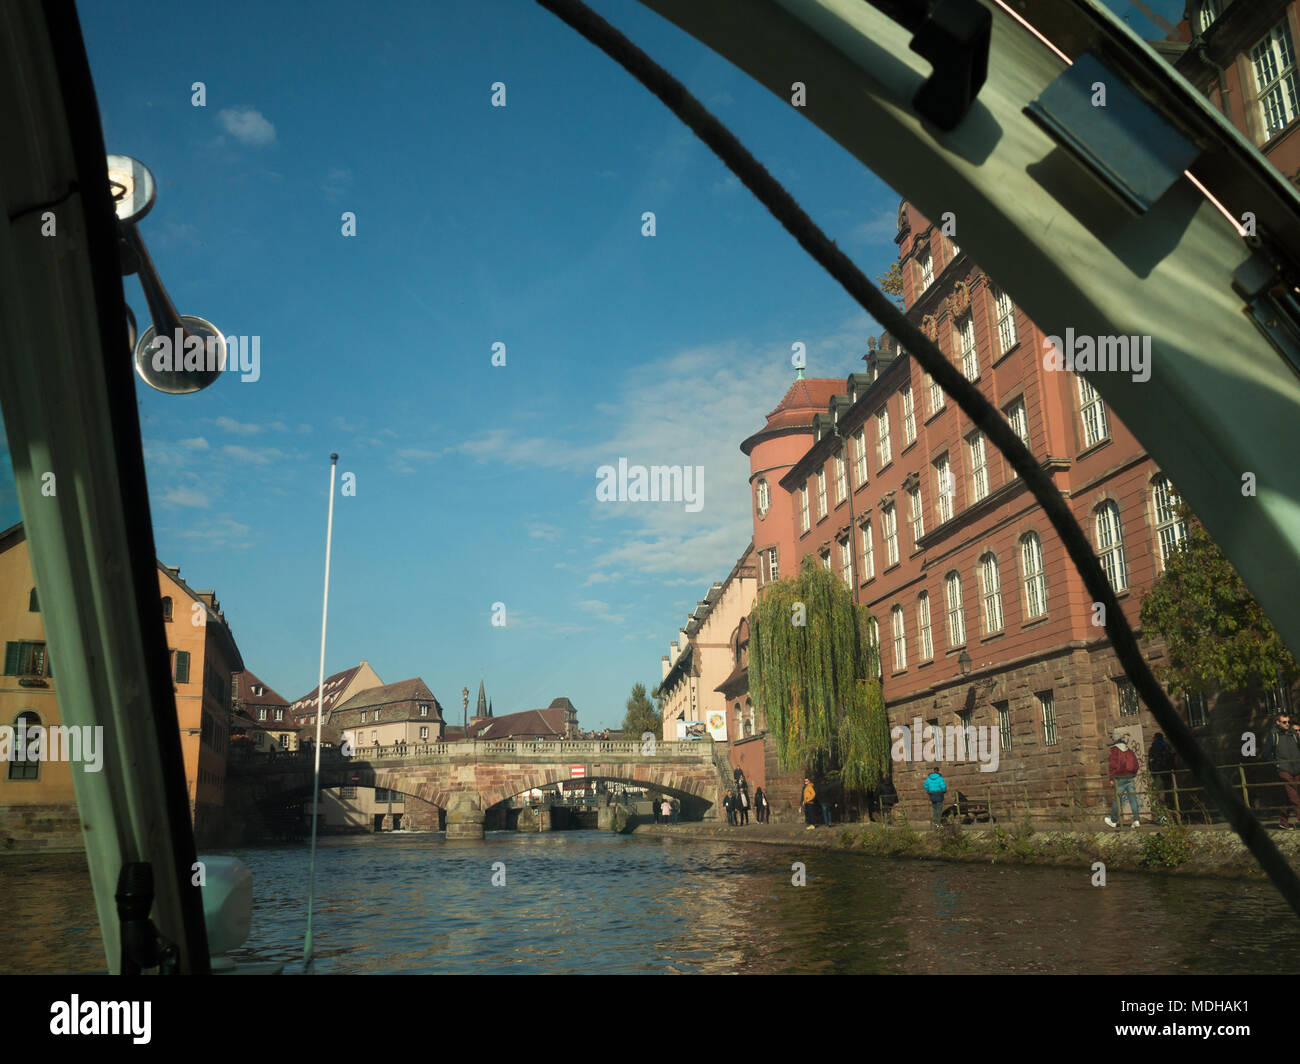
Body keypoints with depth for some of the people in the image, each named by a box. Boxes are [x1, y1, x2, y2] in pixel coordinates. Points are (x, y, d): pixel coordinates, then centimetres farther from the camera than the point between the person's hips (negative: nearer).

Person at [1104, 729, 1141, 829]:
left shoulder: (1114, 750, -8)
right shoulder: (1129, 750, 10)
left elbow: (1113, 764, -11)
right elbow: (1136, 763, 14)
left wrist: (1111, 778, -5)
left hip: (1120, 778, -5)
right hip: (1131, 777, 5)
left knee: (1118, 798, 3)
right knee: (1133, 798, 3)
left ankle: (1114, 820, 14)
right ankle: (1136, 820, -3)